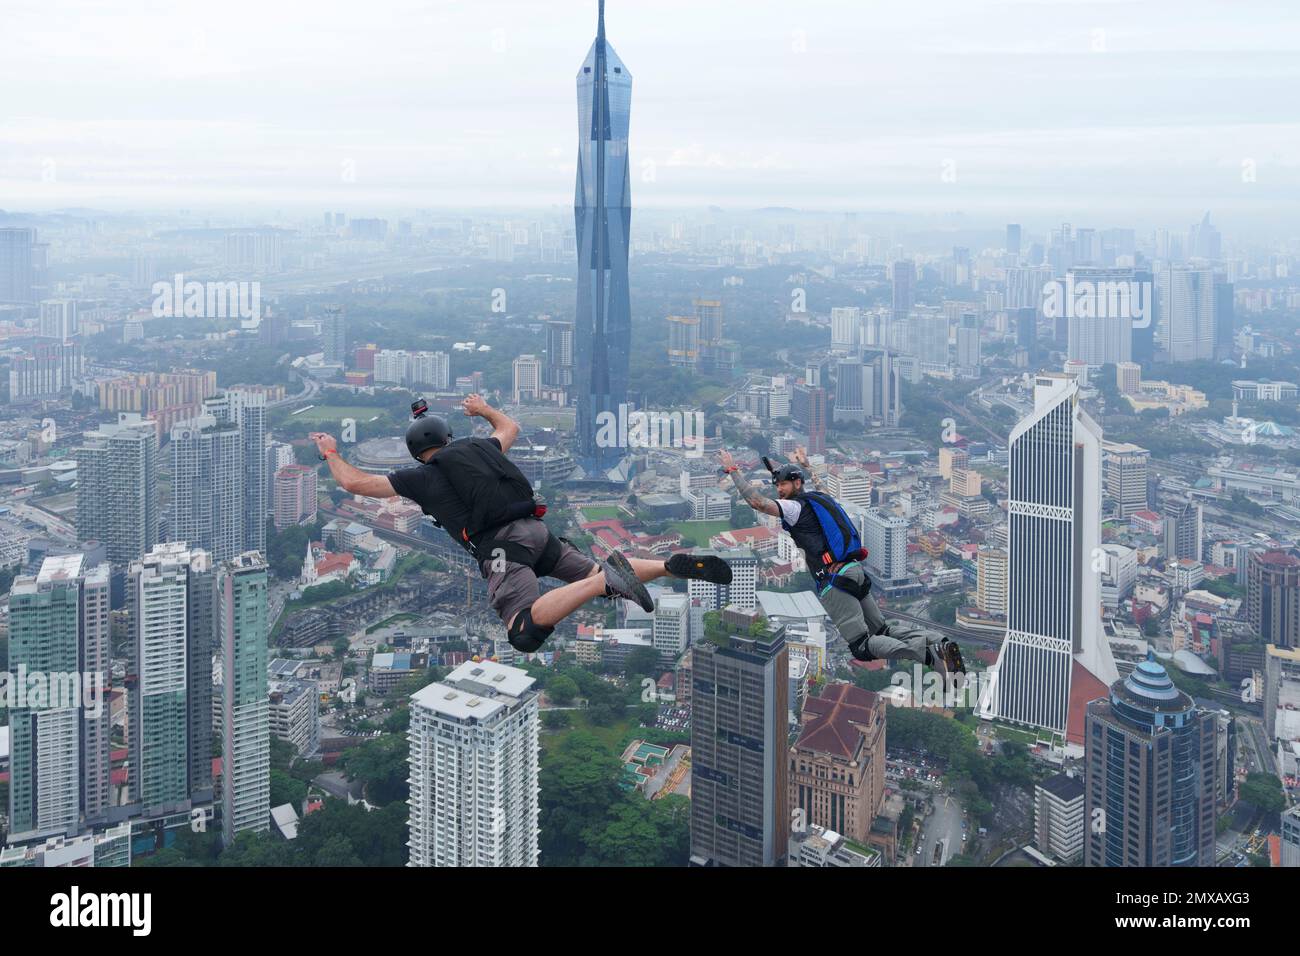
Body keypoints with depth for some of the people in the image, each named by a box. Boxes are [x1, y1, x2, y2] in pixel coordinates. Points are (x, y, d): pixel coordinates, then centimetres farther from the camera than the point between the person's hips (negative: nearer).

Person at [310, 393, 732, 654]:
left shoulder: (421, 477, 13)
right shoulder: (480, 447, 26)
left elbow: (354, 483, 17)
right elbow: (511, 427, 50)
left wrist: (331, 454, 36)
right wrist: (483, 409, 69)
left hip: (501, 546, -6)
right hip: (538, 530, 6)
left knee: (525, 633, -22)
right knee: (594, 573, 18)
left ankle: (605, 579, -41)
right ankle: (674, 566, -9)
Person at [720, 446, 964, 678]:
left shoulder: (794, 507, -1)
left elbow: (757, 502, -10)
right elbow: (821, 488, 48)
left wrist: (732, 470, -1)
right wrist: (806, 465, 63)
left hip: (835, 581, -8)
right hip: (856, 573, 8)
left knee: (862, 647, -12)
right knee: (882, 631, 16)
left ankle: (928, 654, -30)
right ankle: (939, 643, -5)